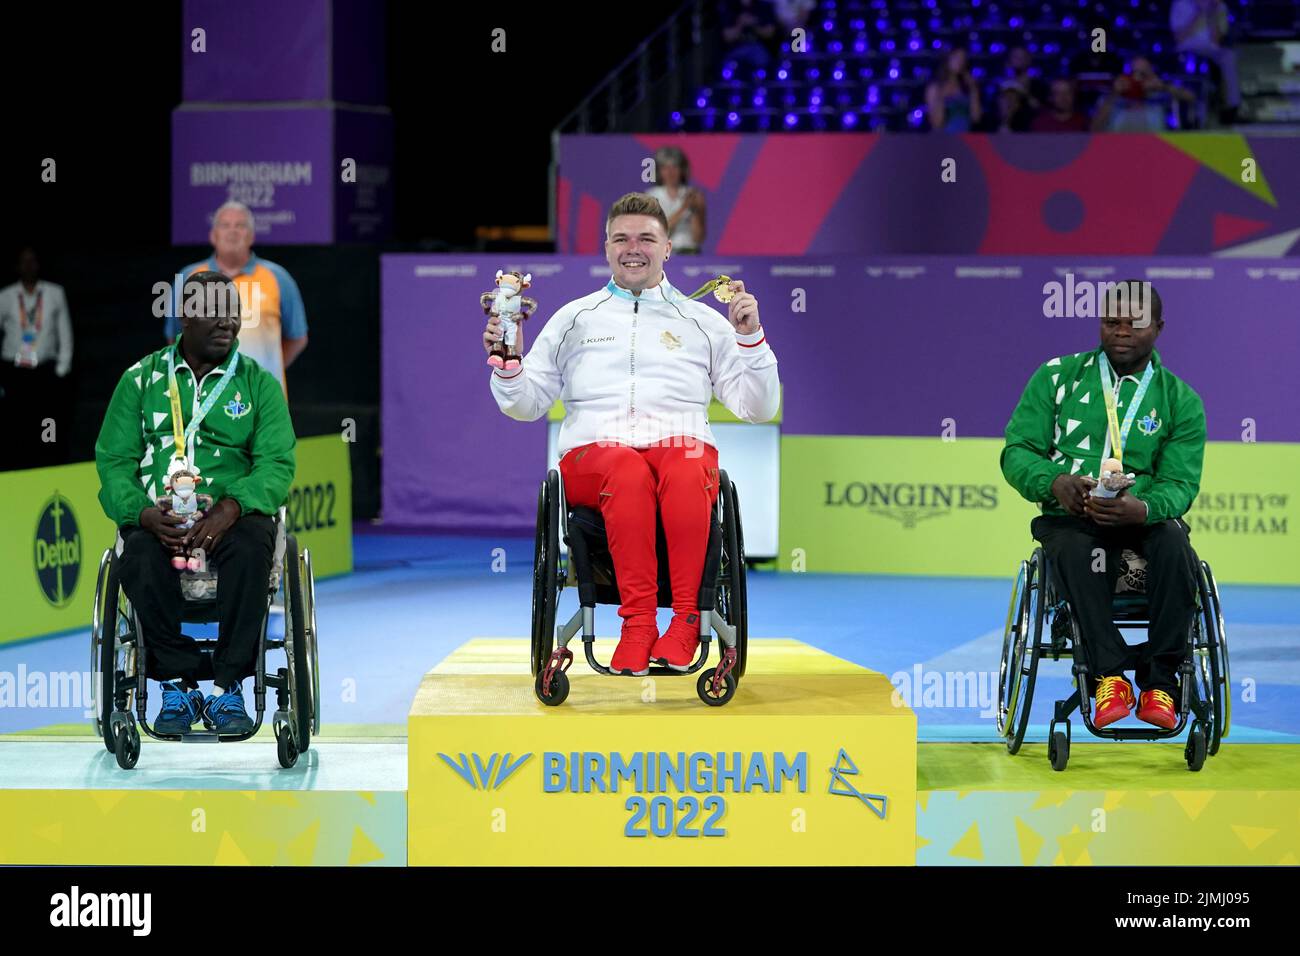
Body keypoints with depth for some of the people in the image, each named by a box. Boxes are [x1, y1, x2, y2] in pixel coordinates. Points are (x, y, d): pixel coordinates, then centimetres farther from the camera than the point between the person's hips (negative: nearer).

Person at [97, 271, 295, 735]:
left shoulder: (259, 384, 10)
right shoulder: (141, 379, 11)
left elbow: (277, 464, -1)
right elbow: (113, 459, 5)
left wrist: (232, 507, -21)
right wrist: (145, 513, -16)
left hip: (234, 516, 0)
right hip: (158, 517, 0)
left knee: (252, 544, -36)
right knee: (140, 555, -35)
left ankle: (228, 687, -28)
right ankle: (179, 681, -23)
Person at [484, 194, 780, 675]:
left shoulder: (703, 323, 20)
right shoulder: (575, 319, 22)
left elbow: (757, 407, 15)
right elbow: (527, 404, 21)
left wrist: (750, 338, 2)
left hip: (681, 443, 0)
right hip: (593, 451, 0)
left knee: (686, 471, -39)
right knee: (628, 471, -39)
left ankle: (686, 619, -37)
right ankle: (638, 622, -40)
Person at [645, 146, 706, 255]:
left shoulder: (696, 196, 6)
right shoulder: (651, 197, 7)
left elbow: (698, 239, 2)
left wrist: (695, 211, -11)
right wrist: (682, 209, -12)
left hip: (688, 252, -1)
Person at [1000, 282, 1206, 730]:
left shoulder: (1181, 401, 8)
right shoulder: (1057, 377, 9)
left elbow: (1180, 483, -2)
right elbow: (1017, 452, 3)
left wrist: (1143, 507, -26)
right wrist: (1055, 482, -20)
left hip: (1145, 520, 0)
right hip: (1070, 519, 0)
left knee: (1173, 542, -34)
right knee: (1074, 548, -36)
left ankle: (1159, 684, -30)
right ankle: (1110, 676, -36)